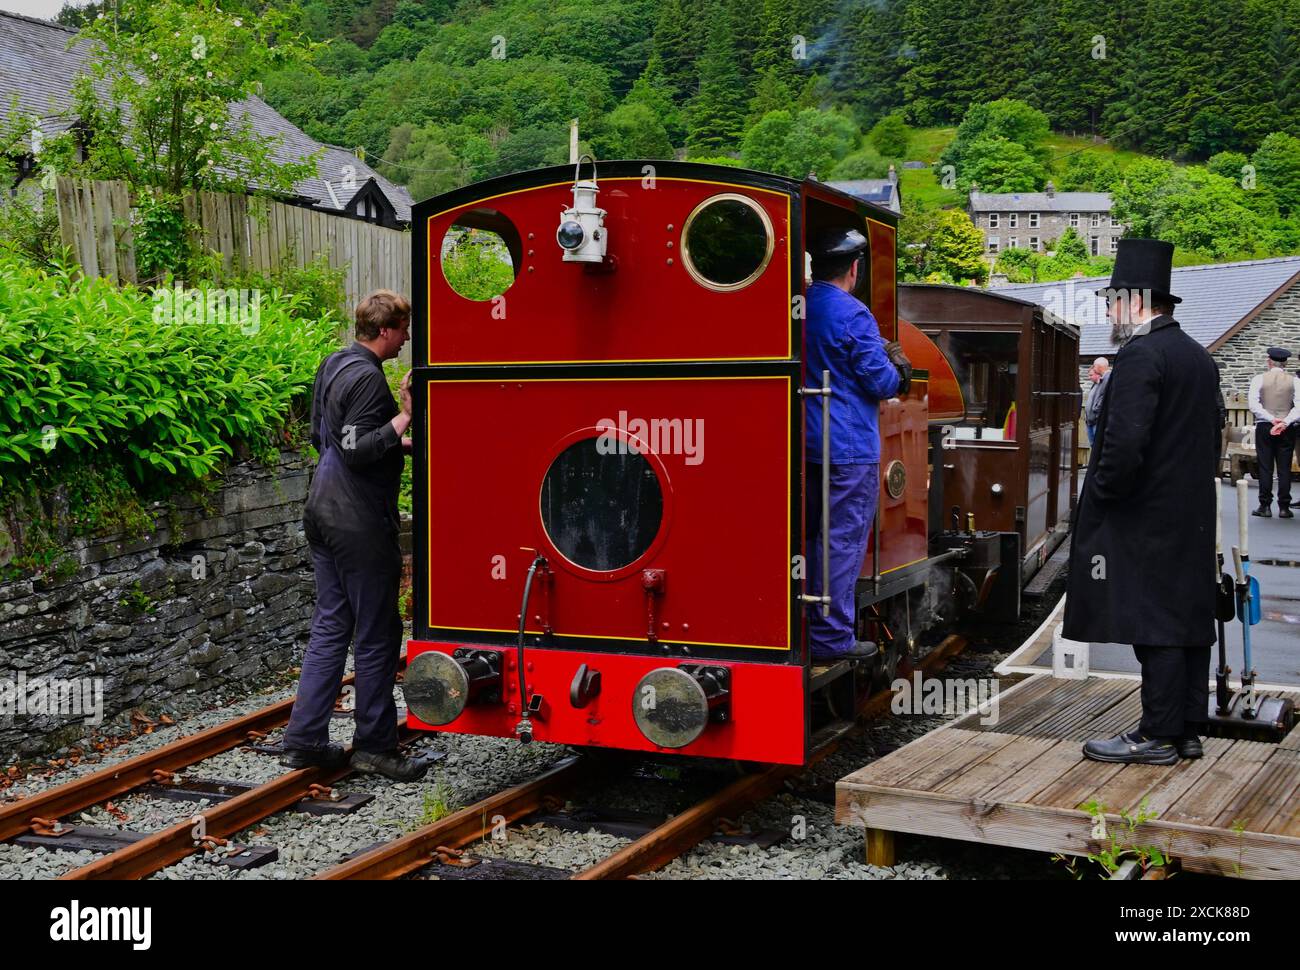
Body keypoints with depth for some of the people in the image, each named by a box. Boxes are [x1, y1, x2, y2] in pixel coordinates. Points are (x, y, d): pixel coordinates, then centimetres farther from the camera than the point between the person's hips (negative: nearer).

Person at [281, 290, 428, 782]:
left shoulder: (333, 364, 13)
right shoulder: (367, 377, -18)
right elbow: (356, 450, -24)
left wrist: (400, 445, 22)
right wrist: (404, 418, -22)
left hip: (324, 514, 10)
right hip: (360, 523, -10)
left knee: (330, 626, 13)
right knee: (377, 635, 0)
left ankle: (304, 740, 15)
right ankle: (374, 745, 9)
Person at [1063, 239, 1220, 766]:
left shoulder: (1140, 355, -16)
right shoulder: (1199, 356, 15)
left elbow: (1125, 442, -24)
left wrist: (1101, 493, -12)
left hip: (1145, 517, -9)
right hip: (1193, 514, 10)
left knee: (1154, 625, -6)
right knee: (1188, 619, 11)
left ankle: (1158, 736, -1)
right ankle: (1186, 730, 18)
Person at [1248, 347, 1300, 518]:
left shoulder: (1259, 379, -1)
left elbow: (1254, 405, -11)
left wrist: (1272, 419, -14)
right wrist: (1285, 422, -15)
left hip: (1264, 427, -1)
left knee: (1265, 467, 3)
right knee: (1284, 468, 3)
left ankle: (1265, 506, 3)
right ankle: (1284, 507, 3)